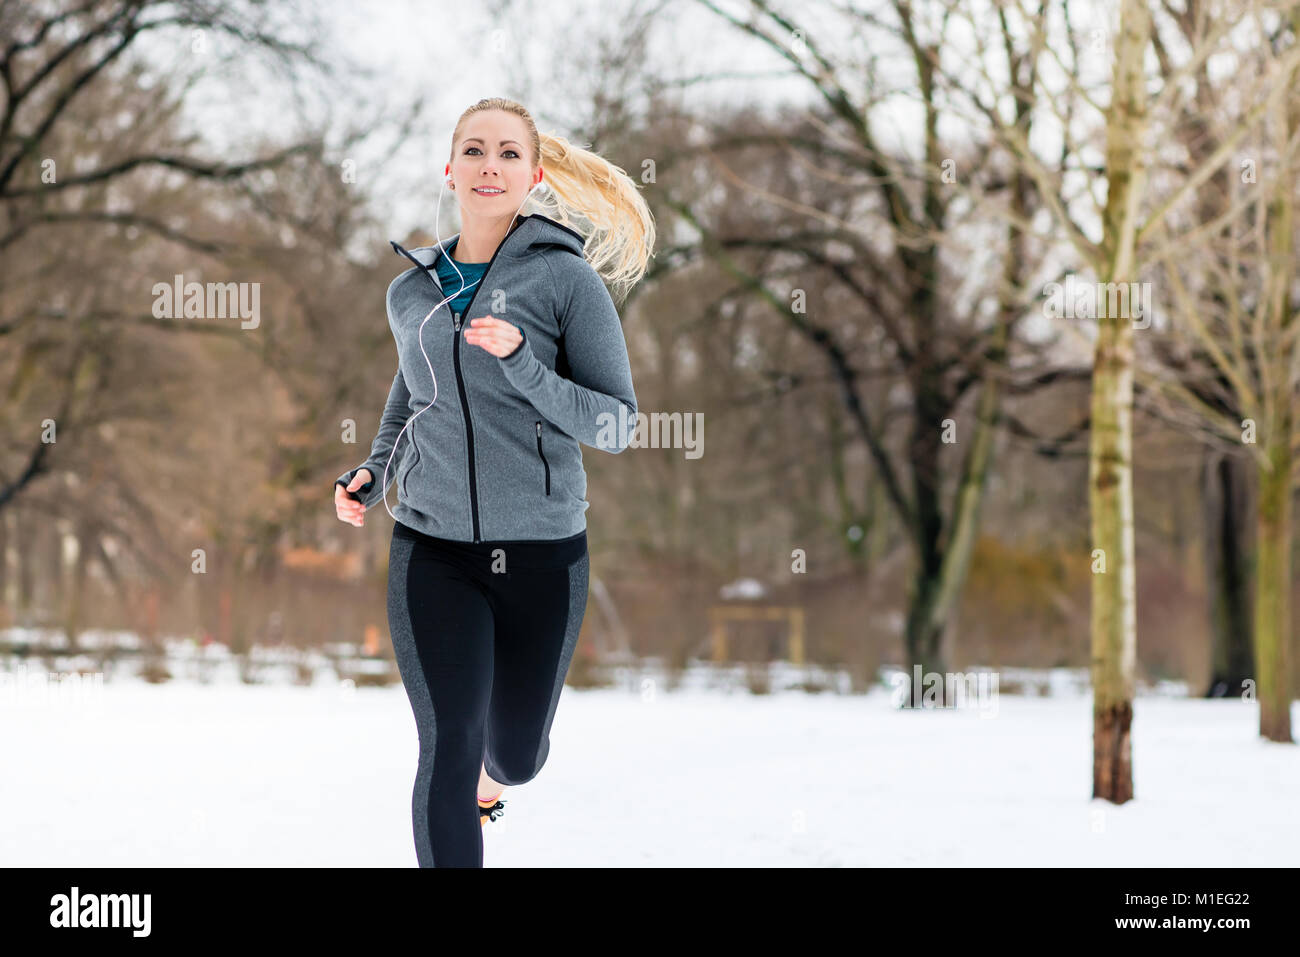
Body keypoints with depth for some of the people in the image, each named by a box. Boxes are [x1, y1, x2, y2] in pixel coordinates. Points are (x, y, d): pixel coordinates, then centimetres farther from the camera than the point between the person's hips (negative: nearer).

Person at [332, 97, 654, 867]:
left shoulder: (566, 279, -7)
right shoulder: (412, 293, 5)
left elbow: (618, 424, -11)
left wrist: (520, 362, -24)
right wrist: (372, 475, 9)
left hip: (542, 550, -1)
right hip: (433, 549, 1)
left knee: (514, 757, 14)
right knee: (448, 749, -12)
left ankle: (487, 781, 52)